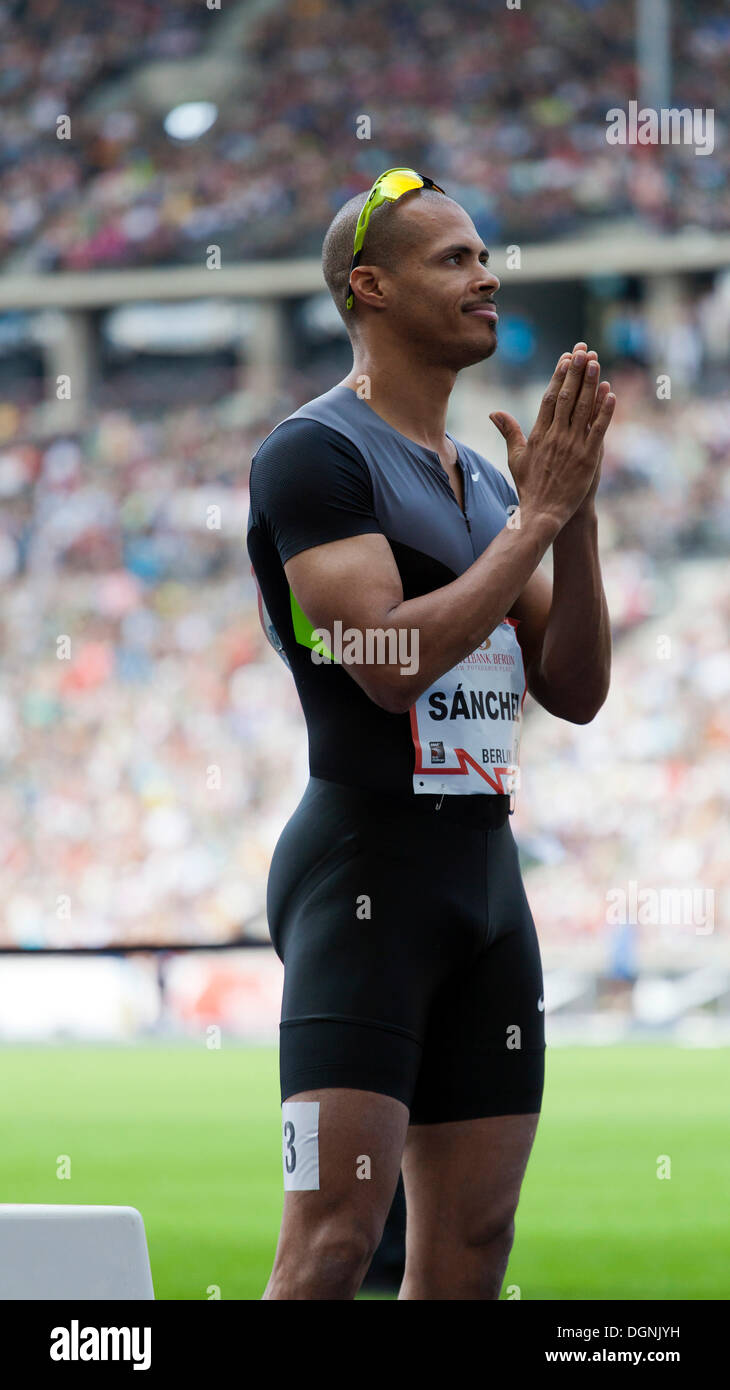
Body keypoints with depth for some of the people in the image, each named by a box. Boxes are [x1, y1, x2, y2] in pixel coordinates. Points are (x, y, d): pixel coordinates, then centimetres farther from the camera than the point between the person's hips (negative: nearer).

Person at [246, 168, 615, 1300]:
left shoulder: (486, 481, 18)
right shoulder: (315, 453, -7)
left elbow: (575, 690, 14)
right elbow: (390, 661, -19)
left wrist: (577, 514, 2)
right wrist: (539, 518, -13)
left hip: (487, 868, 8)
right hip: (365, 867, -8)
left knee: (471, 1245, 5)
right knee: (337, 1234, -17)